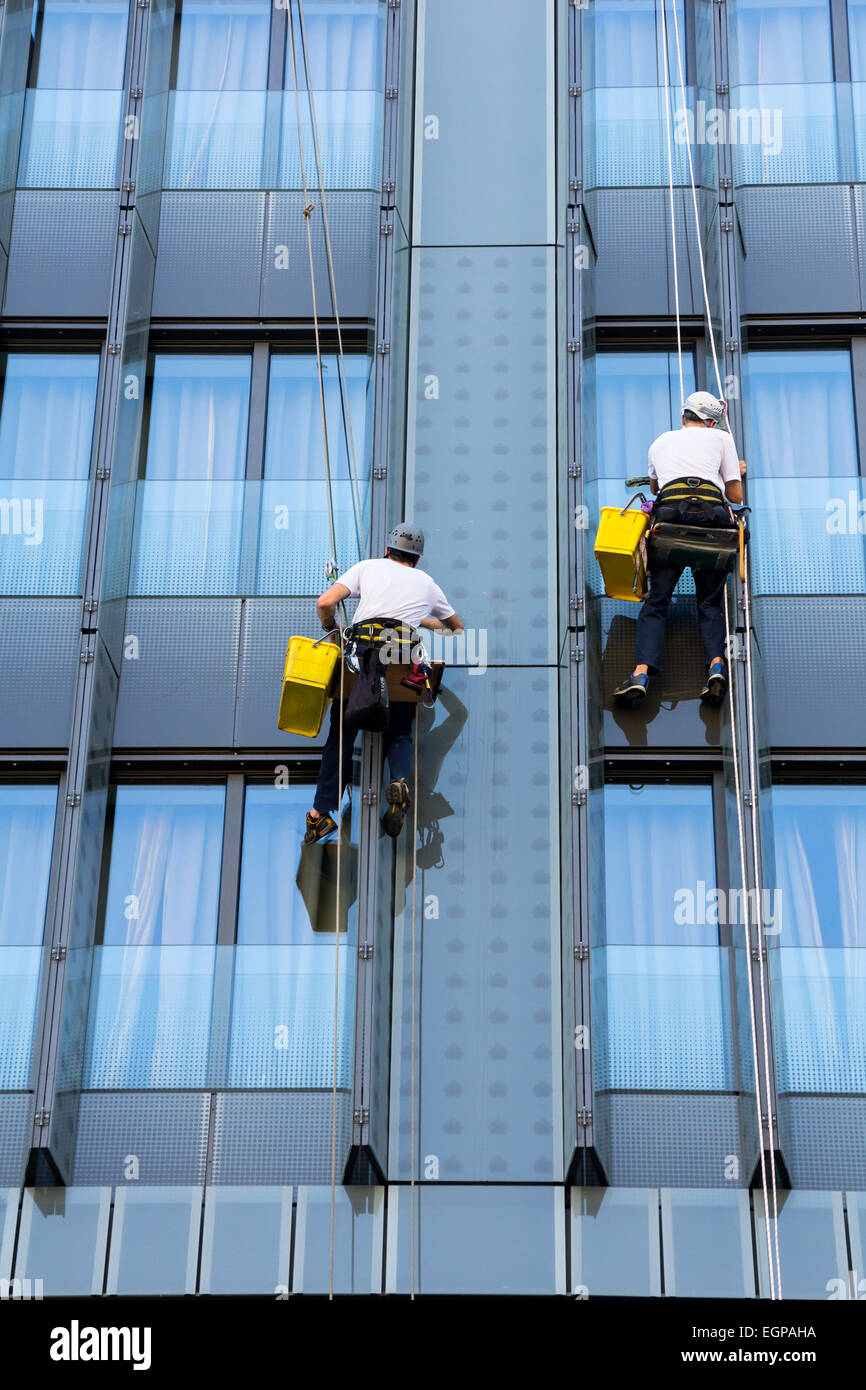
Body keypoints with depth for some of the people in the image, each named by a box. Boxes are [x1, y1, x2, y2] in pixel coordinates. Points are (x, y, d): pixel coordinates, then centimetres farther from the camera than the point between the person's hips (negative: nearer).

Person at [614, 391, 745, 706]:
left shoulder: (661, 441, 29)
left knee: (656, 601, -1)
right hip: (712, 514, -1)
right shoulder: (721, 438, 22)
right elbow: (736, 495, 22)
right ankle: (716, 665, -19)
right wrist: (736, 474, 43)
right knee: (710, 602, 6)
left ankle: (641, 672, -22)